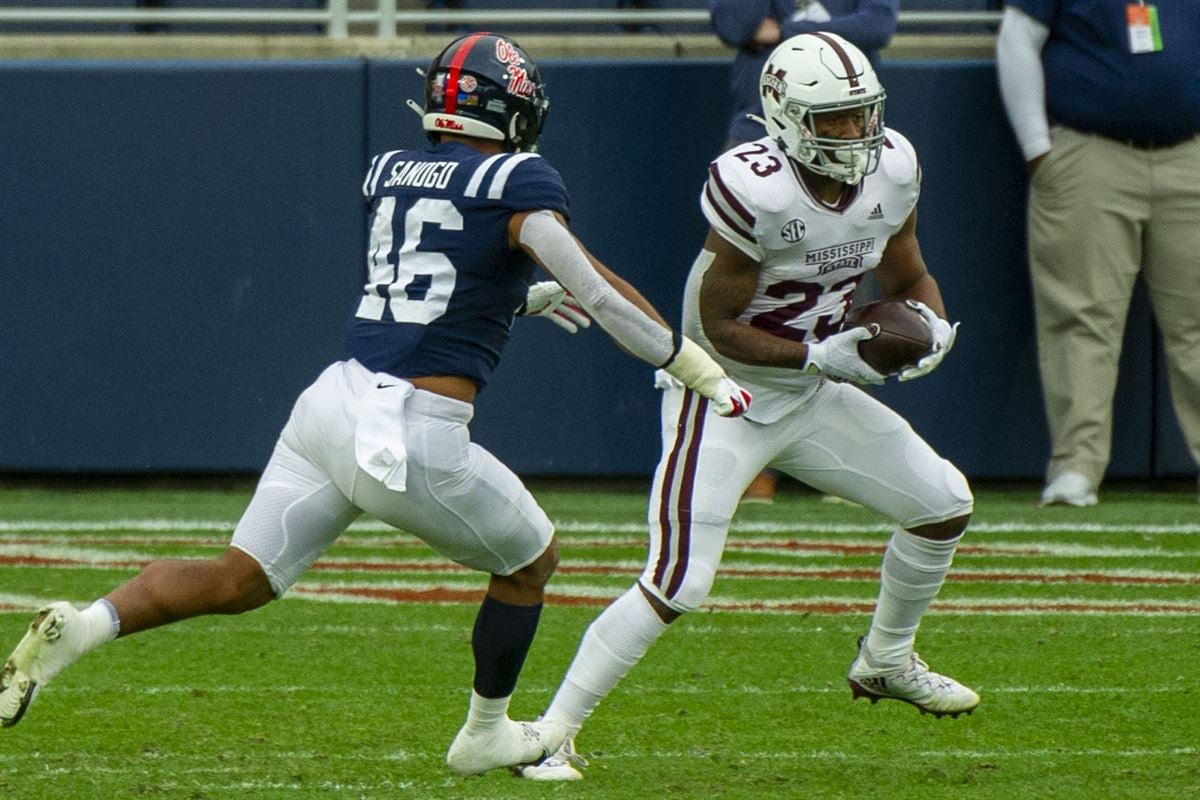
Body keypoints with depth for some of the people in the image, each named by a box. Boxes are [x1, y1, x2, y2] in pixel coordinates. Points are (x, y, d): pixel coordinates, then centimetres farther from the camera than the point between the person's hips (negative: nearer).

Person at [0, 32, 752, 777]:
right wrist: (698, 368, -6)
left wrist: (523, 296, 45)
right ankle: (485, 734, 33)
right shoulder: (517, 183, -4)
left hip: (334, 401, 6)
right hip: (414, 439, -6)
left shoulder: (391, 173, 16)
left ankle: (82, 626, -13)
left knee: (236, 581, 8)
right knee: (532, 561, 20)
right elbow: (594, 289, -11)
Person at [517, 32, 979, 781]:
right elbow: (719, 324, -20)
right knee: (678, 585, -17)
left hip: (810, 397, 7)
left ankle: (886, 662, 33)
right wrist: (817, 358, -29)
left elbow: (910, 281, 9)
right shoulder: (756, 191, -28)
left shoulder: (891, 172, -6)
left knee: (944, 502, 10)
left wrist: (932, 325, -13)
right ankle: (551, 734, -10)